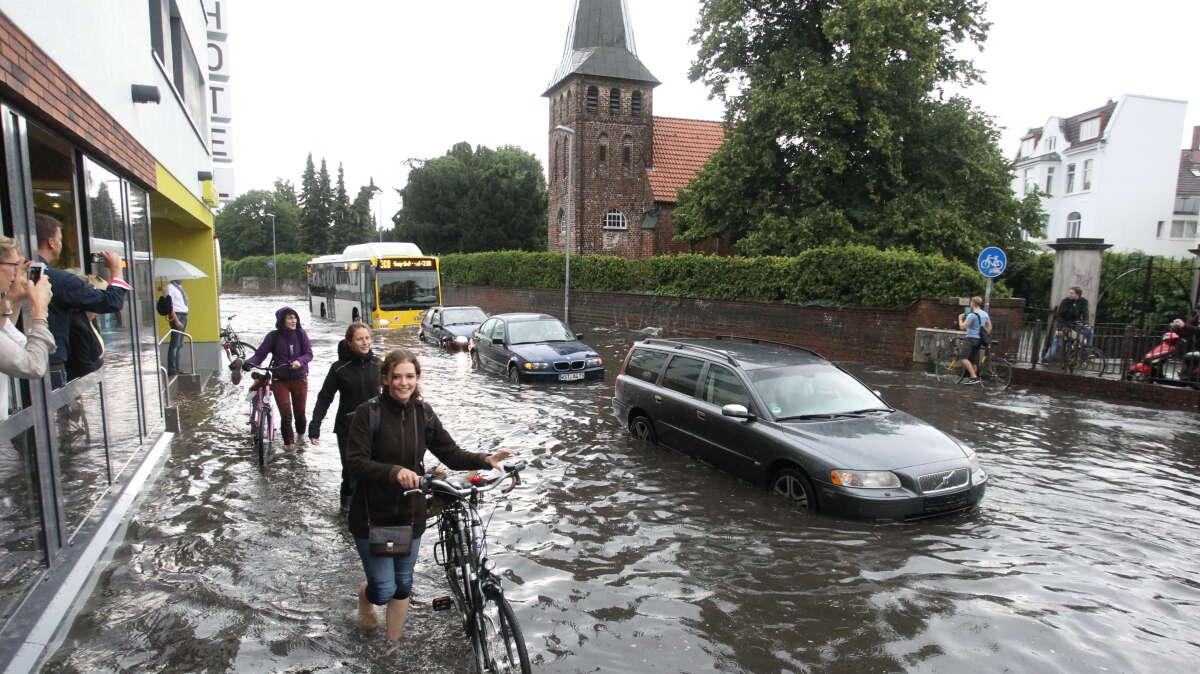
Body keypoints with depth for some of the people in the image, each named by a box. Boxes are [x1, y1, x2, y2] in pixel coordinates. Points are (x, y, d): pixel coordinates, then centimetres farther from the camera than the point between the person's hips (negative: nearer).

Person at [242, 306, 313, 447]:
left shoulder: (301, 334, -4)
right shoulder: (273, 336, -6)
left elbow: (309, 354, -6)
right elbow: (260, 354, -9)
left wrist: (300, 361, -25)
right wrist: (249, 362, -27)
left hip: (300, 379, 1)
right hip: (280, 381, -1)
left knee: (300, 411, 11)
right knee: (286, 414, -6)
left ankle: (301, 434, 40)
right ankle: (288, 443, 9)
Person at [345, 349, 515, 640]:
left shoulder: (423, 414, -1)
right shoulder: (368, 412, -14)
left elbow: (451, 453, 0)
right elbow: (356, 463, -21)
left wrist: (485, 460, -17)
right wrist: (394, 471, -37)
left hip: (410, 514, 4)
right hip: (372, 516, -3)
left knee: (403, 585, 14)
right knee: (384, 590, 2)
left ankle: (395, 642, 36)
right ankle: (365, 594, 39)